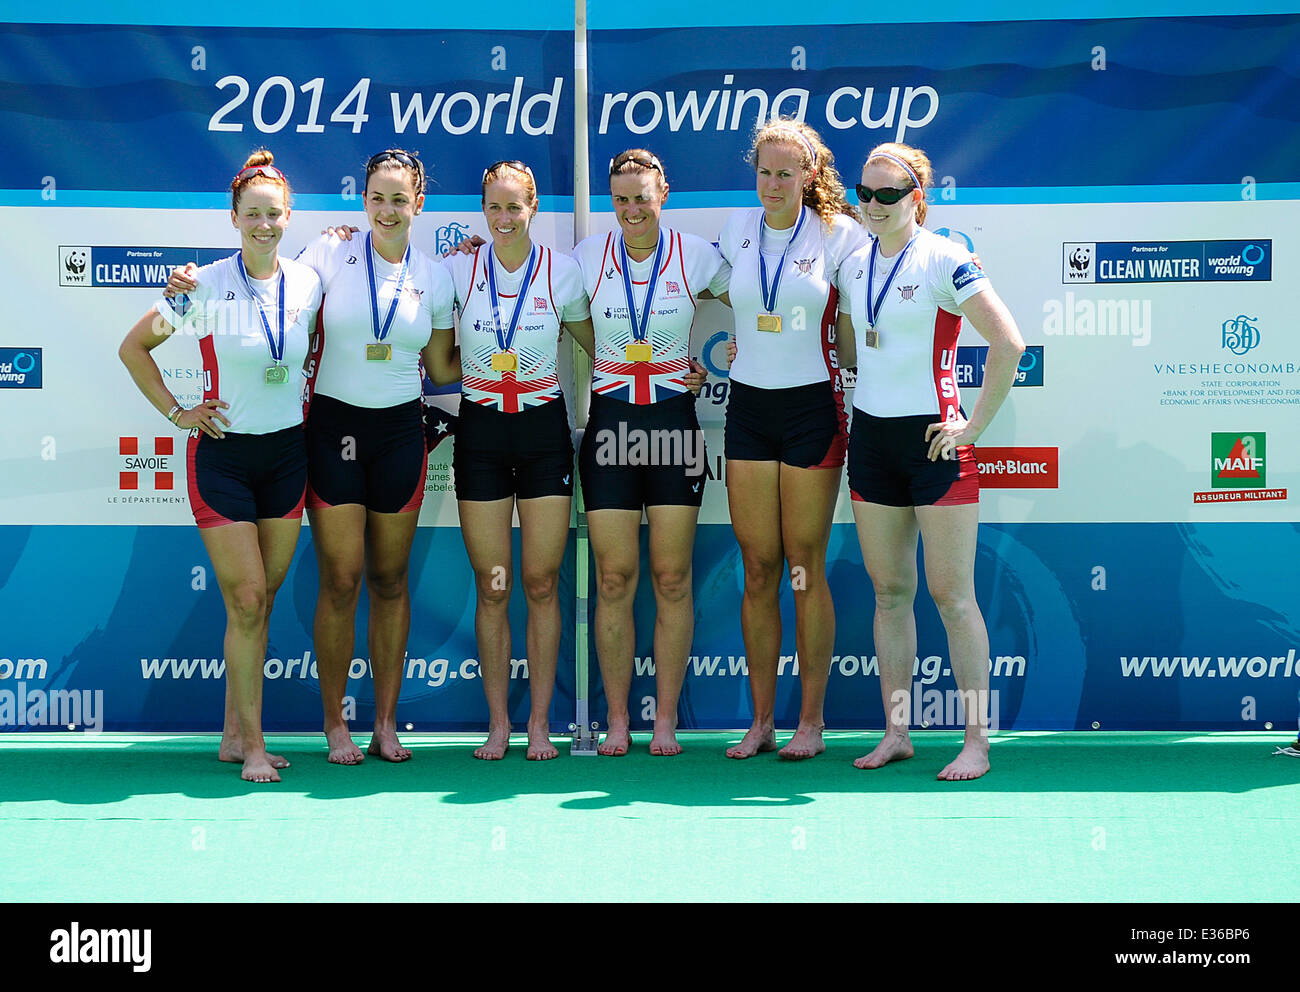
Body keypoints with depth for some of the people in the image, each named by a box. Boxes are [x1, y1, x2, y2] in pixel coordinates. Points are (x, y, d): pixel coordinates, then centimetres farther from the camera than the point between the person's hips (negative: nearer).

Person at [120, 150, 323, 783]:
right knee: (246, 602, -7)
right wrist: (176, 413, -3)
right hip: (223, 453, -4)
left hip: (287, 453, 4)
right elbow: (133, 347, 1)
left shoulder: (307, 284, 1)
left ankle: (234, 732, 18)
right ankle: (252, 746, -1)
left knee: (261, 601, 8)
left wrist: (315, 406, 9)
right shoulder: (206, 286, -10)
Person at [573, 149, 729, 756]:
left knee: (672, 578, 0)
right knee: (614, 579, -1)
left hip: (674, 422, -1)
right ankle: (617, 721, 6)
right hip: (610, 424, 1)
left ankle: (666, 721, 6)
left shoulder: (695, 257, 0)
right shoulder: (587, 258, 2)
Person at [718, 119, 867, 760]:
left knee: (805, 569, -1)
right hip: (748, 409, 4)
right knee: (757, 571, 5)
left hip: (812, 408, -3)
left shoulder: (838, 234, -4)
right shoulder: (736, 228, 7)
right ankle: (761, 721, 12)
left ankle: (811, 722, 8)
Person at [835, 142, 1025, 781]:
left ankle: (977, 742, -1)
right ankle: (895, 734, 14)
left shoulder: (945, 261, -10)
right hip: (870, 435, 6)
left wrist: (976, 425, -12)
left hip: (934, 436, -6)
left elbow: (1008, 344, -13)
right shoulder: (853, 265, 9)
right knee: (889, 591, 8)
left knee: (951, 594, -5)